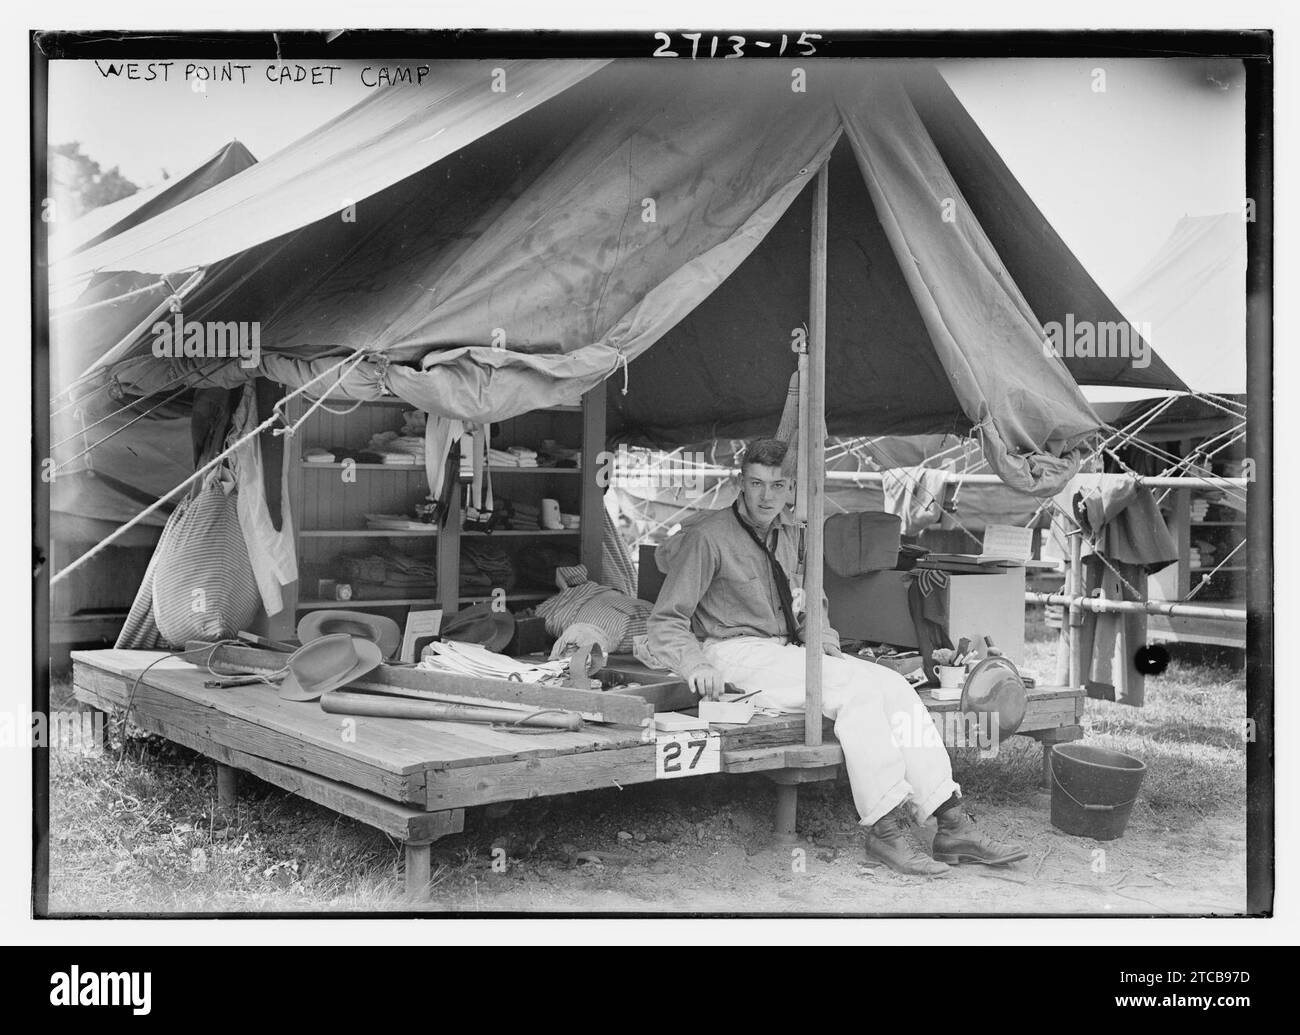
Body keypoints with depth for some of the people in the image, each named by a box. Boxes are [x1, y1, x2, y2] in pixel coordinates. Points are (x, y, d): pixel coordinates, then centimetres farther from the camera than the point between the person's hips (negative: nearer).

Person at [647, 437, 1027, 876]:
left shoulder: (785, 532, 13)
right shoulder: (708, 537, -9)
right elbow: (665, 622, -10)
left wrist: (821, 638, 7)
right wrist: (696, 666, -27)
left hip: (788, 652, 7)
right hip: (736, 654, -7)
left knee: (892, 684, -14)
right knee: (857, 688, -27)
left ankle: (952, 823, -18)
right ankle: (884, 829, -26)